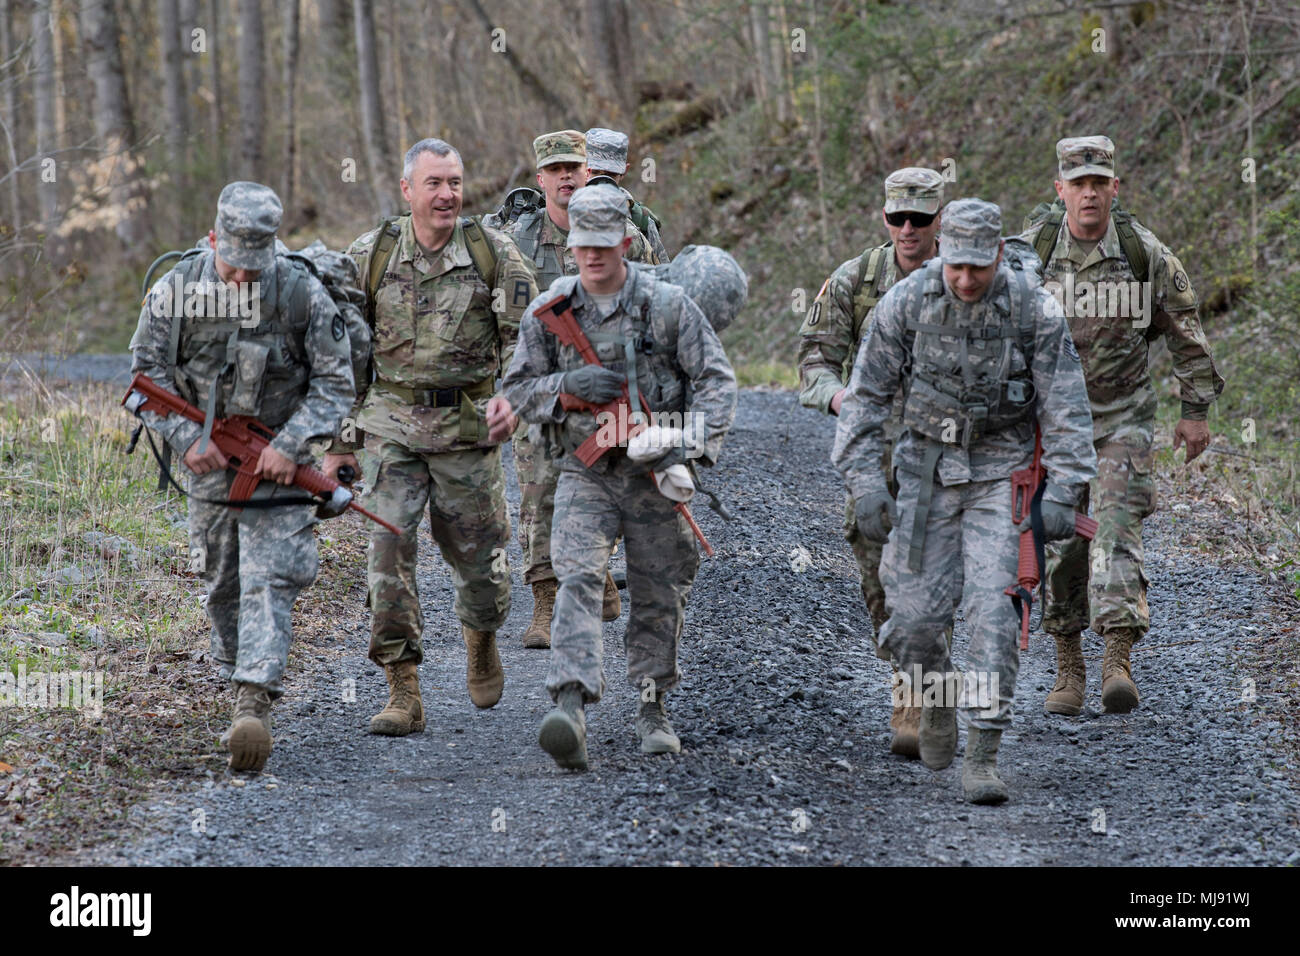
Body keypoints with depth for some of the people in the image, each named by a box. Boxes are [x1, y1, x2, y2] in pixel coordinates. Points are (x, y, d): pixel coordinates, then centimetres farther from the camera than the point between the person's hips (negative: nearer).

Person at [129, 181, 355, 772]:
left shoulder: (304, 294, -16)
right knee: (221, 581, 14)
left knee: (269, 579, -14)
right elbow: (148, 374, -3)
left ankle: (253, 706, -23)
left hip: (279, 455, -3)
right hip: (208, 454, 3)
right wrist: (187, 440, -16)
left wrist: (290, 447, -20)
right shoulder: (175, 291, -12)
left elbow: (335, 381, -9)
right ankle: (236, 675, 34)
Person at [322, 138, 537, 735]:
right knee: (389, 548, -12)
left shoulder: (493, 252, -2)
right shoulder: (370, 255, 0)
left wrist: (514, 395, -15)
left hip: (468, 428, 0)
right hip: (392, 427, 0)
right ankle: (403, 694, -8)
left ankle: (481, 639, 41)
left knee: (477, 556, 8)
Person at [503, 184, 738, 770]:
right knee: (577, 579, -19)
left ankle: (653, 710, 25)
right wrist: (569, 386, -14)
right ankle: (570, 709, -31)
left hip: (654, 474, 0)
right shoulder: (549, 311, 2)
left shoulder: (668, 306, -3)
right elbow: (519, 389, 6)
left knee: (659, 595, 7)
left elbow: (716, 379, -3)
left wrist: (696, 441, -18)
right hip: (585, 473, 0)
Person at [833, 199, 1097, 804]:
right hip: (927, 470, 2)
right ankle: (937, 695, 31)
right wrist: (864, 481, -8)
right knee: (913, 617, -2)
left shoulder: (1034, 310, -12)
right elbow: (866, 395, -1)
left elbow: (1065, 406, -7)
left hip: (1001, 473, -2)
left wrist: (1063, 493, -13)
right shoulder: (907, 302, -8)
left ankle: (983, 754, -11)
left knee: (993, 612, -14)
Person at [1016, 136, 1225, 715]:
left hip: (1122, 419, -1)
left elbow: (1186, 333, 5)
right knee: (1060, 544, 4)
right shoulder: (1027, 254, -5)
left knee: (1116, 531, -15)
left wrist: (1196, 411, 6)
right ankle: (1068, 670, 16)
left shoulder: (1146, 254, -5)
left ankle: (1117, 665, -22)